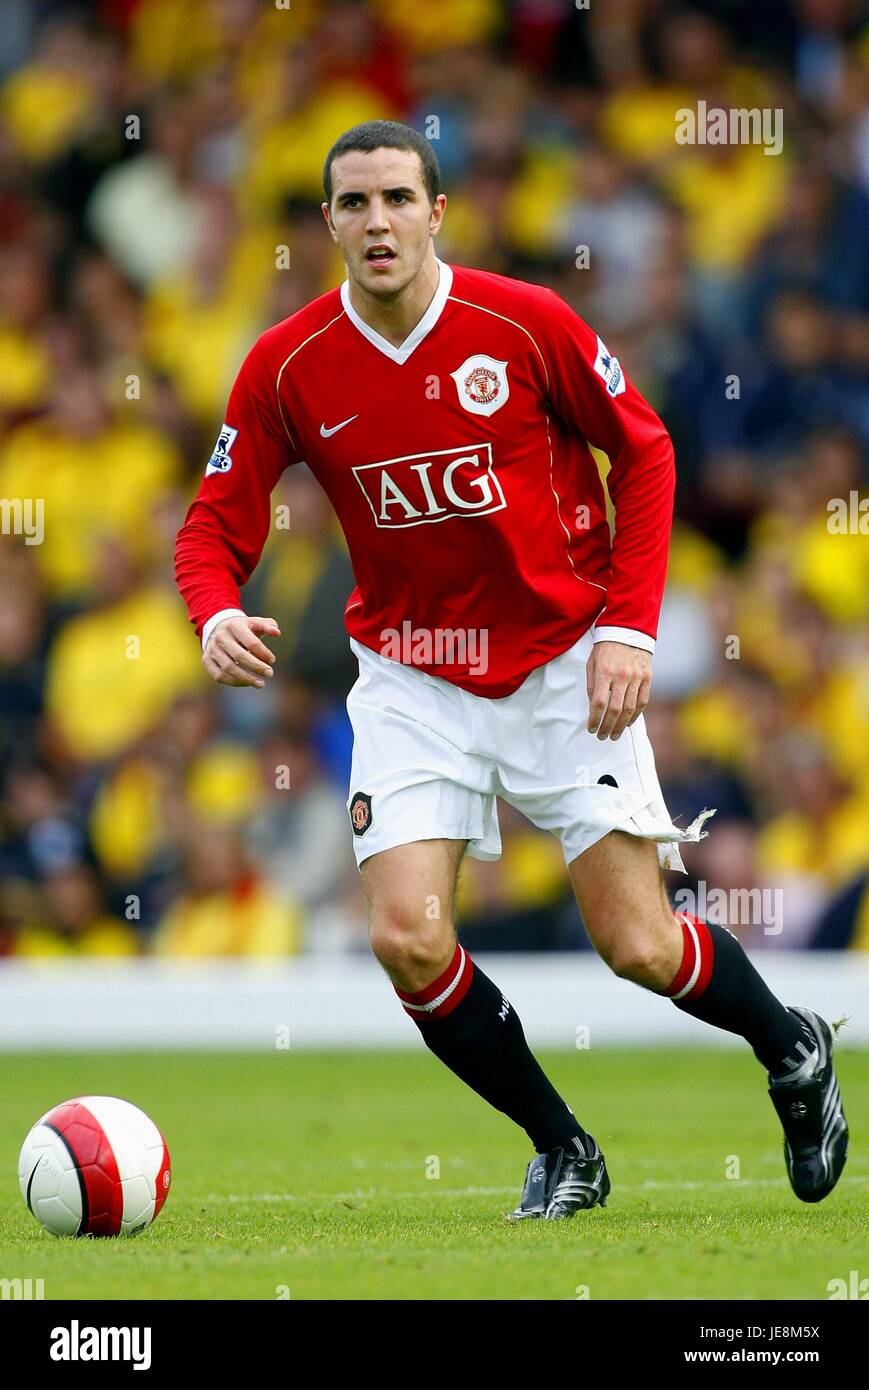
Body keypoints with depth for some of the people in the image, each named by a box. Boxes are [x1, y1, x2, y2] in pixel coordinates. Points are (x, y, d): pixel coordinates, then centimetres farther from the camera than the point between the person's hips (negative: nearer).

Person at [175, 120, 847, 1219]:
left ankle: (794, 1048, 28)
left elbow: (642, 451, -1)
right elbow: (216, 527, -2)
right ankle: (562, 1153, 8)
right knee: (407, 941, -15)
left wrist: (629, 626, -9)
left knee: (638, 948, -6)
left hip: (564, 664, -2)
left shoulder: (525, 323, -13)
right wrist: (217, 616, -25)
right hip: (412, 675, 2)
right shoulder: (286, 368, -8)